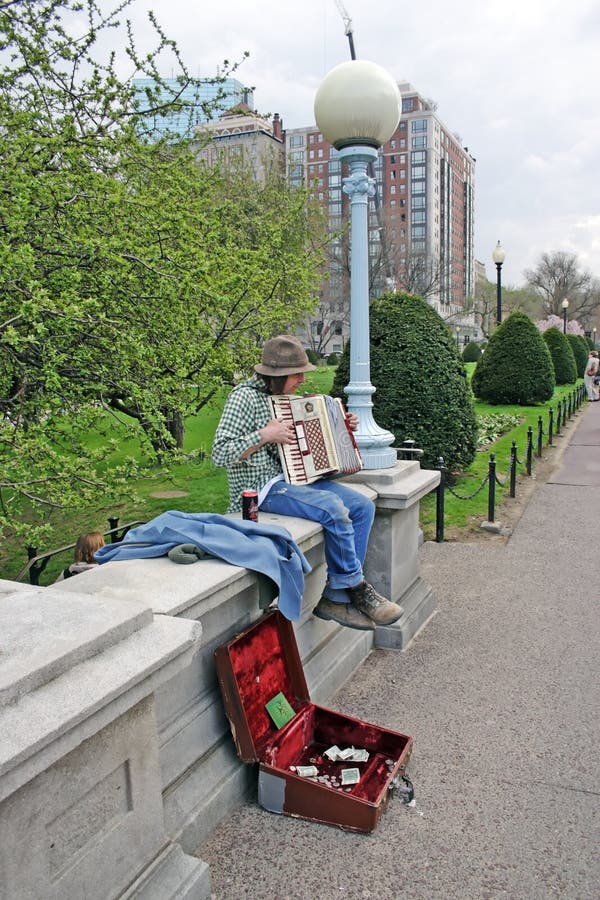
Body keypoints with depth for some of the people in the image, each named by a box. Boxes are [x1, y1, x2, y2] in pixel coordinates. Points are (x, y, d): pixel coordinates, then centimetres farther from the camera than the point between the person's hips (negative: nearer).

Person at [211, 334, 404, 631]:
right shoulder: (245, 396, -11)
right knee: (333, 508, -29)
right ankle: (356, 587, -9)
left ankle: (335, 597, -8)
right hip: (264, 487, -9)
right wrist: (265, 435, -23)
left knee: (362, 506, -8)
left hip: (298, 478, 9)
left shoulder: (284, 396, 16)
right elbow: (220, 453, -18)